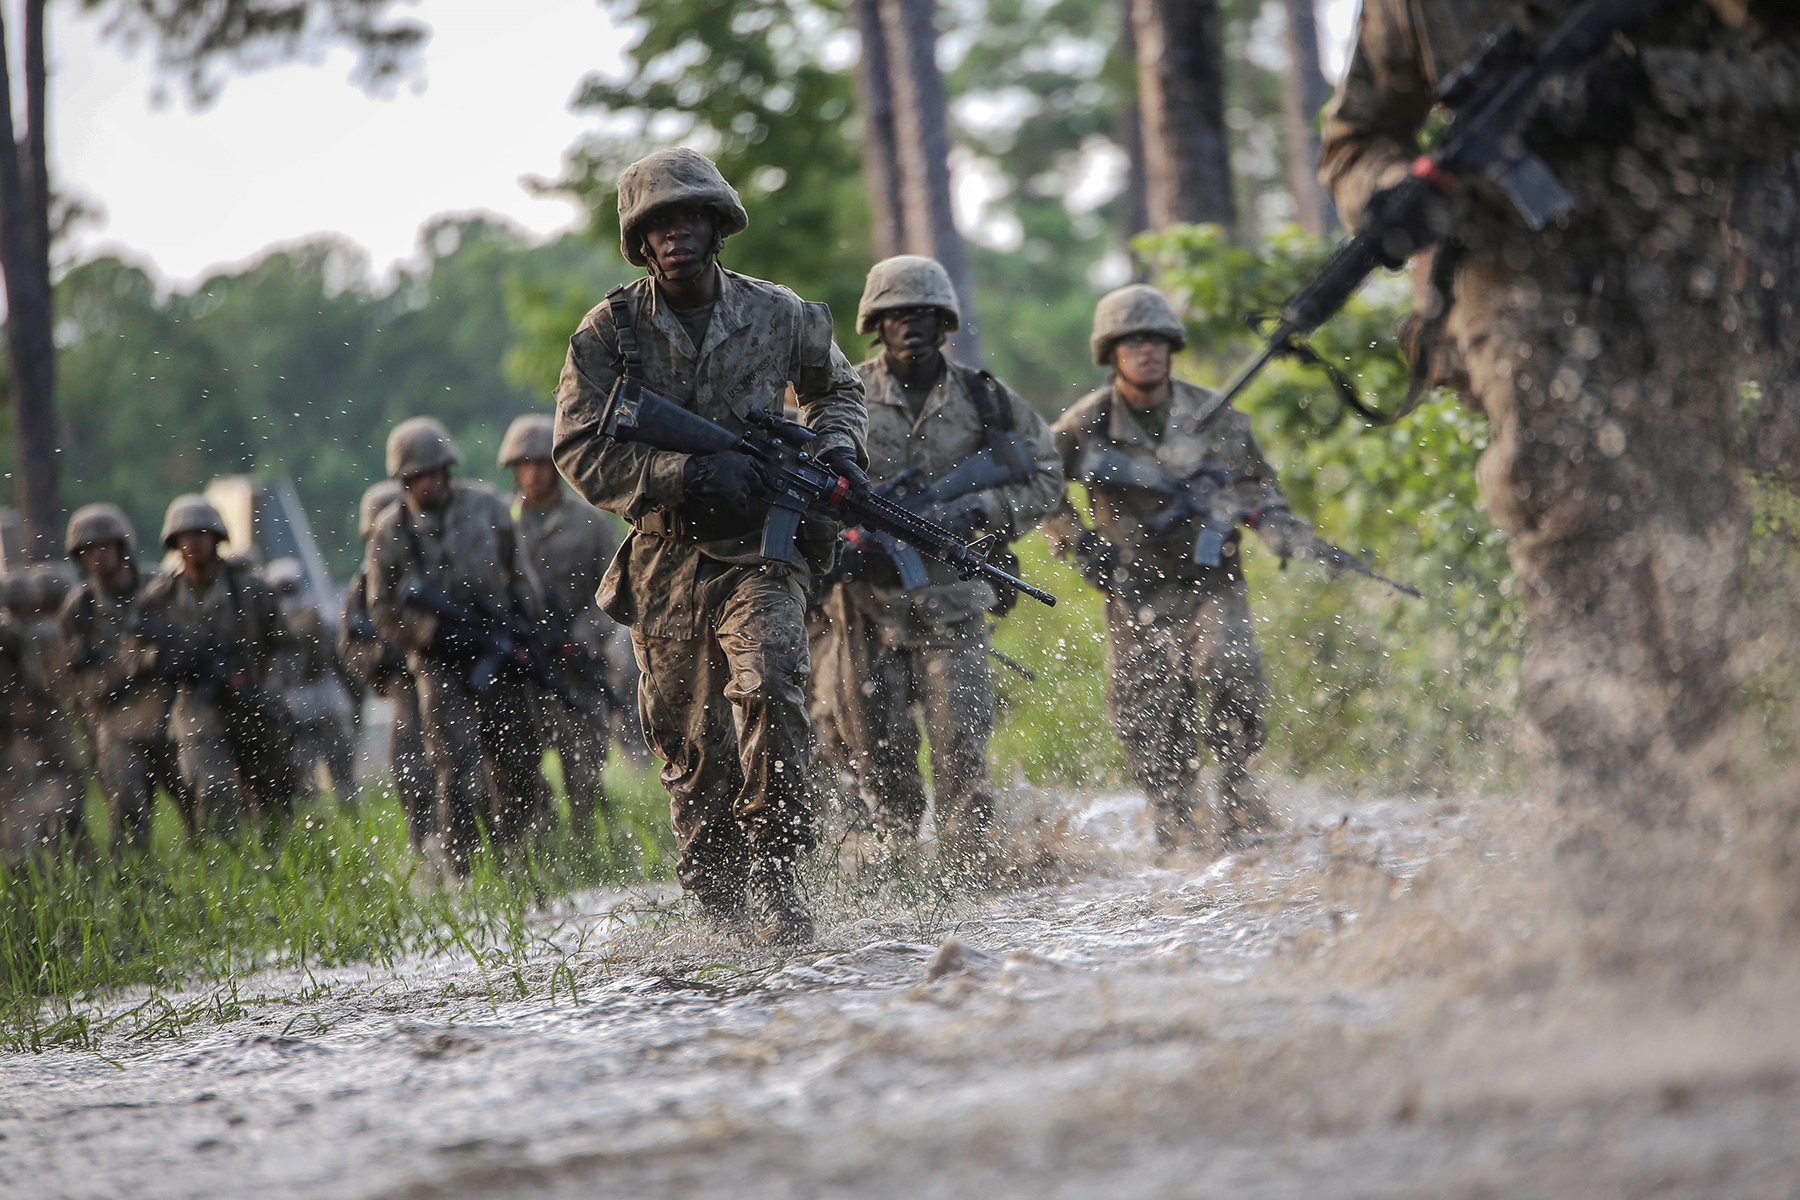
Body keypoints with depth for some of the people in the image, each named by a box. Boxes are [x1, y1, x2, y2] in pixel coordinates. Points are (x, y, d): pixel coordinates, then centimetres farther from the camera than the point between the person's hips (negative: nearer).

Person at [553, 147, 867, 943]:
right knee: (692, 747, 7)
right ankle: (723, 909, 21)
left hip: (760, 552, -1)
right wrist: (687, 474, -21)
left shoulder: (777, 316, 2)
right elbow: (581, 452, -9)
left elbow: (835, 386, 23)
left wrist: (834, 446, 1)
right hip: (665, 561, 1)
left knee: (769, 685, -27)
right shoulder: (610, 332, -2)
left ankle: (774, 870, -21)